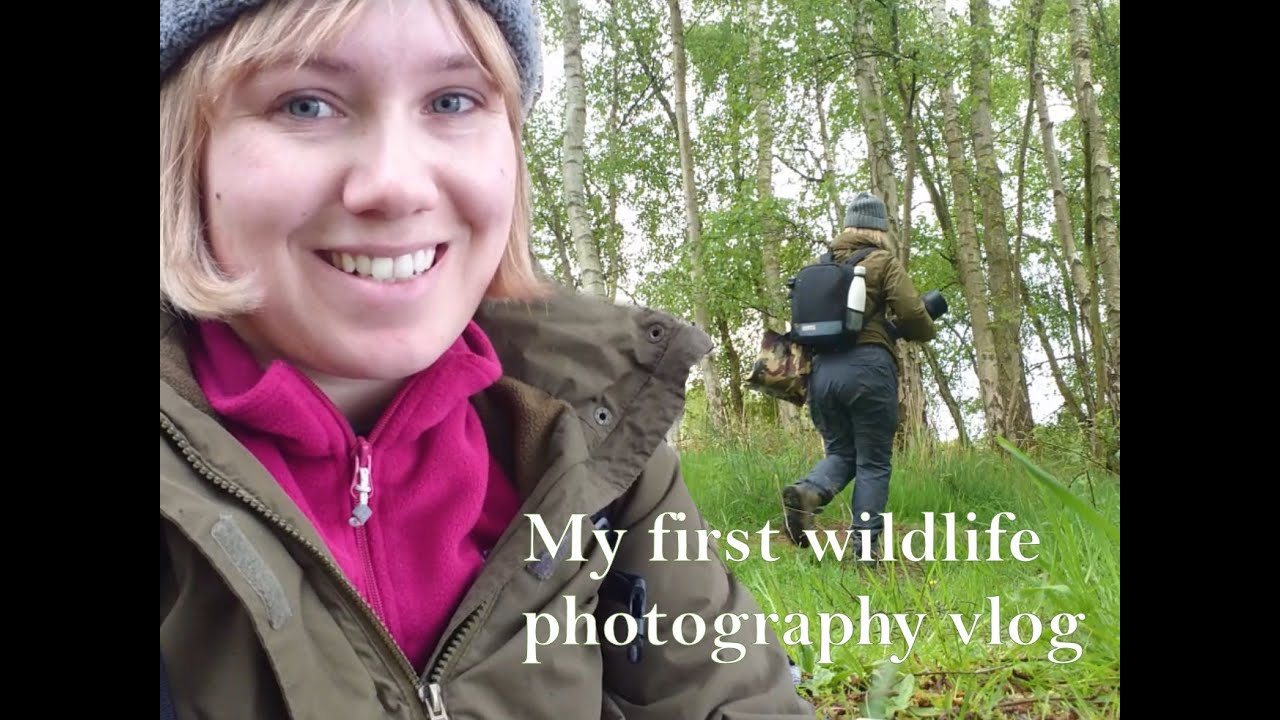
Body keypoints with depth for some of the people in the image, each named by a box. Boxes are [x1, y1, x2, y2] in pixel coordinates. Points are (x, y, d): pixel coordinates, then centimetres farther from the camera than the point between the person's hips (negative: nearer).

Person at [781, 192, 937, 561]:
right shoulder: (883, 262, 2)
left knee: (840, 452, 16)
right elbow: (912, 312, -8)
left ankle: (807, 491, -15)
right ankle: (863, 547, -3)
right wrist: (925, 331, 13)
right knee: (873, 461, 3)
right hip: (867, 365, -4)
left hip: (823, 368, 5)